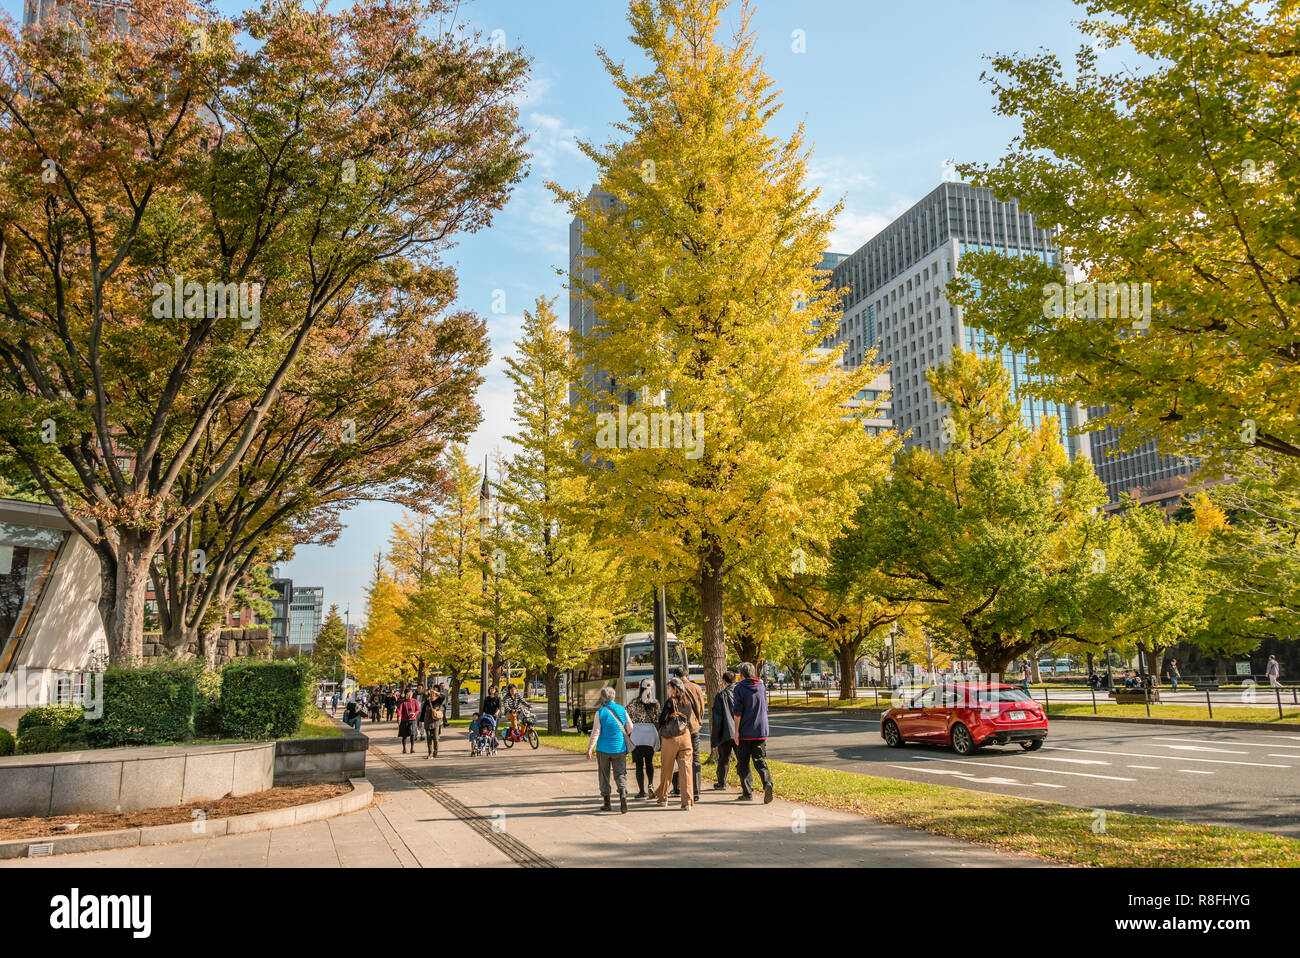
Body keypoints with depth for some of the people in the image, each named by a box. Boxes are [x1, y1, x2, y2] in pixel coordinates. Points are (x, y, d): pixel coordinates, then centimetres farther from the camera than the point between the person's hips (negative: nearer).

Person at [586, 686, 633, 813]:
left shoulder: (600, 712, -8)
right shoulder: (622, 710, 0)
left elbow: (595, 732, -11)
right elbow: (630, 729, 4)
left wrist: (590, 748, -9)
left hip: (603, 749, -2)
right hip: (620, 748, 2)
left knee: (604, 775, 13)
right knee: (620, 774, 5)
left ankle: (606, 803, 16)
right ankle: (623, 793, -22)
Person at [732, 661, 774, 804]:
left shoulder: (740, 688, -7)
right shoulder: (761, 687, 9)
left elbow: (738, 712, -11)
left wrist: (736, 731, -6)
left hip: (745, 732, -4)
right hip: (761, 731, 4)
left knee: (743, 763, 8)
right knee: (760, 761, 5)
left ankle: (748, 793, 8)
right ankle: (768, 784, -19)